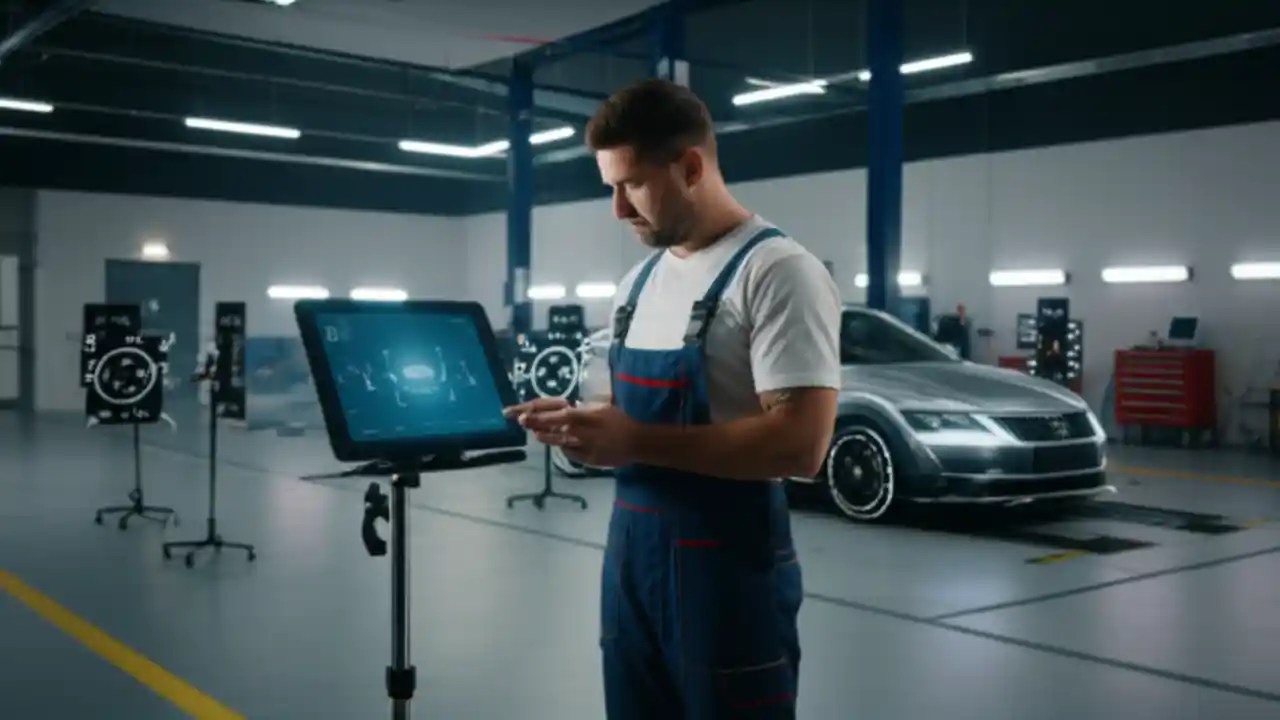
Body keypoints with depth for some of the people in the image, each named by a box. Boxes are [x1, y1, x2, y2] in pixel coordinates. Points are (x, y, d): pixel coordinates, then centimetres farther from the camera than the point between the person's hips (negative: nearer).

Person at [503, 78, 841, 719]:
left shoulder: (777, 270, -16)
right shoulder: (638, 281, 11)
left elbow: (800, 445, -24)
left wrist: (634, 441, -24)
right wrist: (580, 424, -3)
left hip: (727, 567, -8)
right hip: (631, 553, 8)